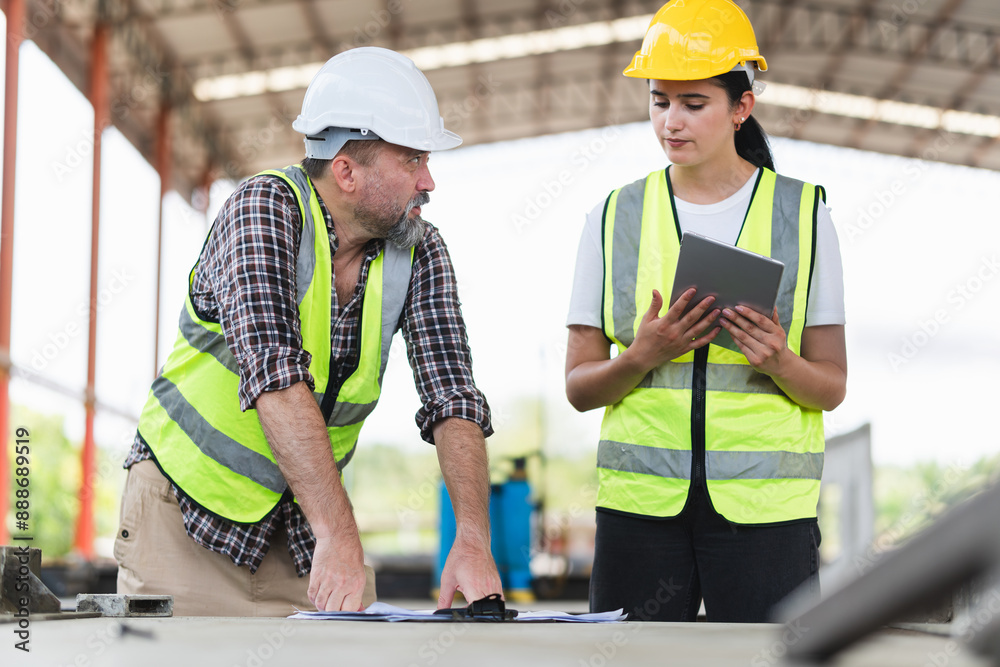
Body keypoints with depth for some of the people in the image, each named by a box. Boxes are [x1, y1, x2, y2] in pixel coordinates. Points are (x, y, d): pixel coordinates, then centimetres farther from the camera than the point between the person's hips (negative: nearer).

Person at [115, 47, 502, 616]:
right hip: (189, 510, -4)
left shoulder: (420, 253, -5)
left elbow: (452, 397, -11)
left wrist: (474, 540, -28)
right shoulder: (267, 207, -21)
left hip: (307, 517, 4)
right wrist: (339, 535, -45)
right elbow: (273, 370, -35)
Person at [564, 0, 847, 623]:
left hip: (765, 501, -1)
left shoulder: (803, 215, 5)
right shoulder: (614, 219, 8)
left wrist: (780, 363, -16)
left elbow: (832, 387, 6)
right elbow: (579, 388, 8)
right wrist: (642, 356, -12)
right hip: (641, 499, 1)